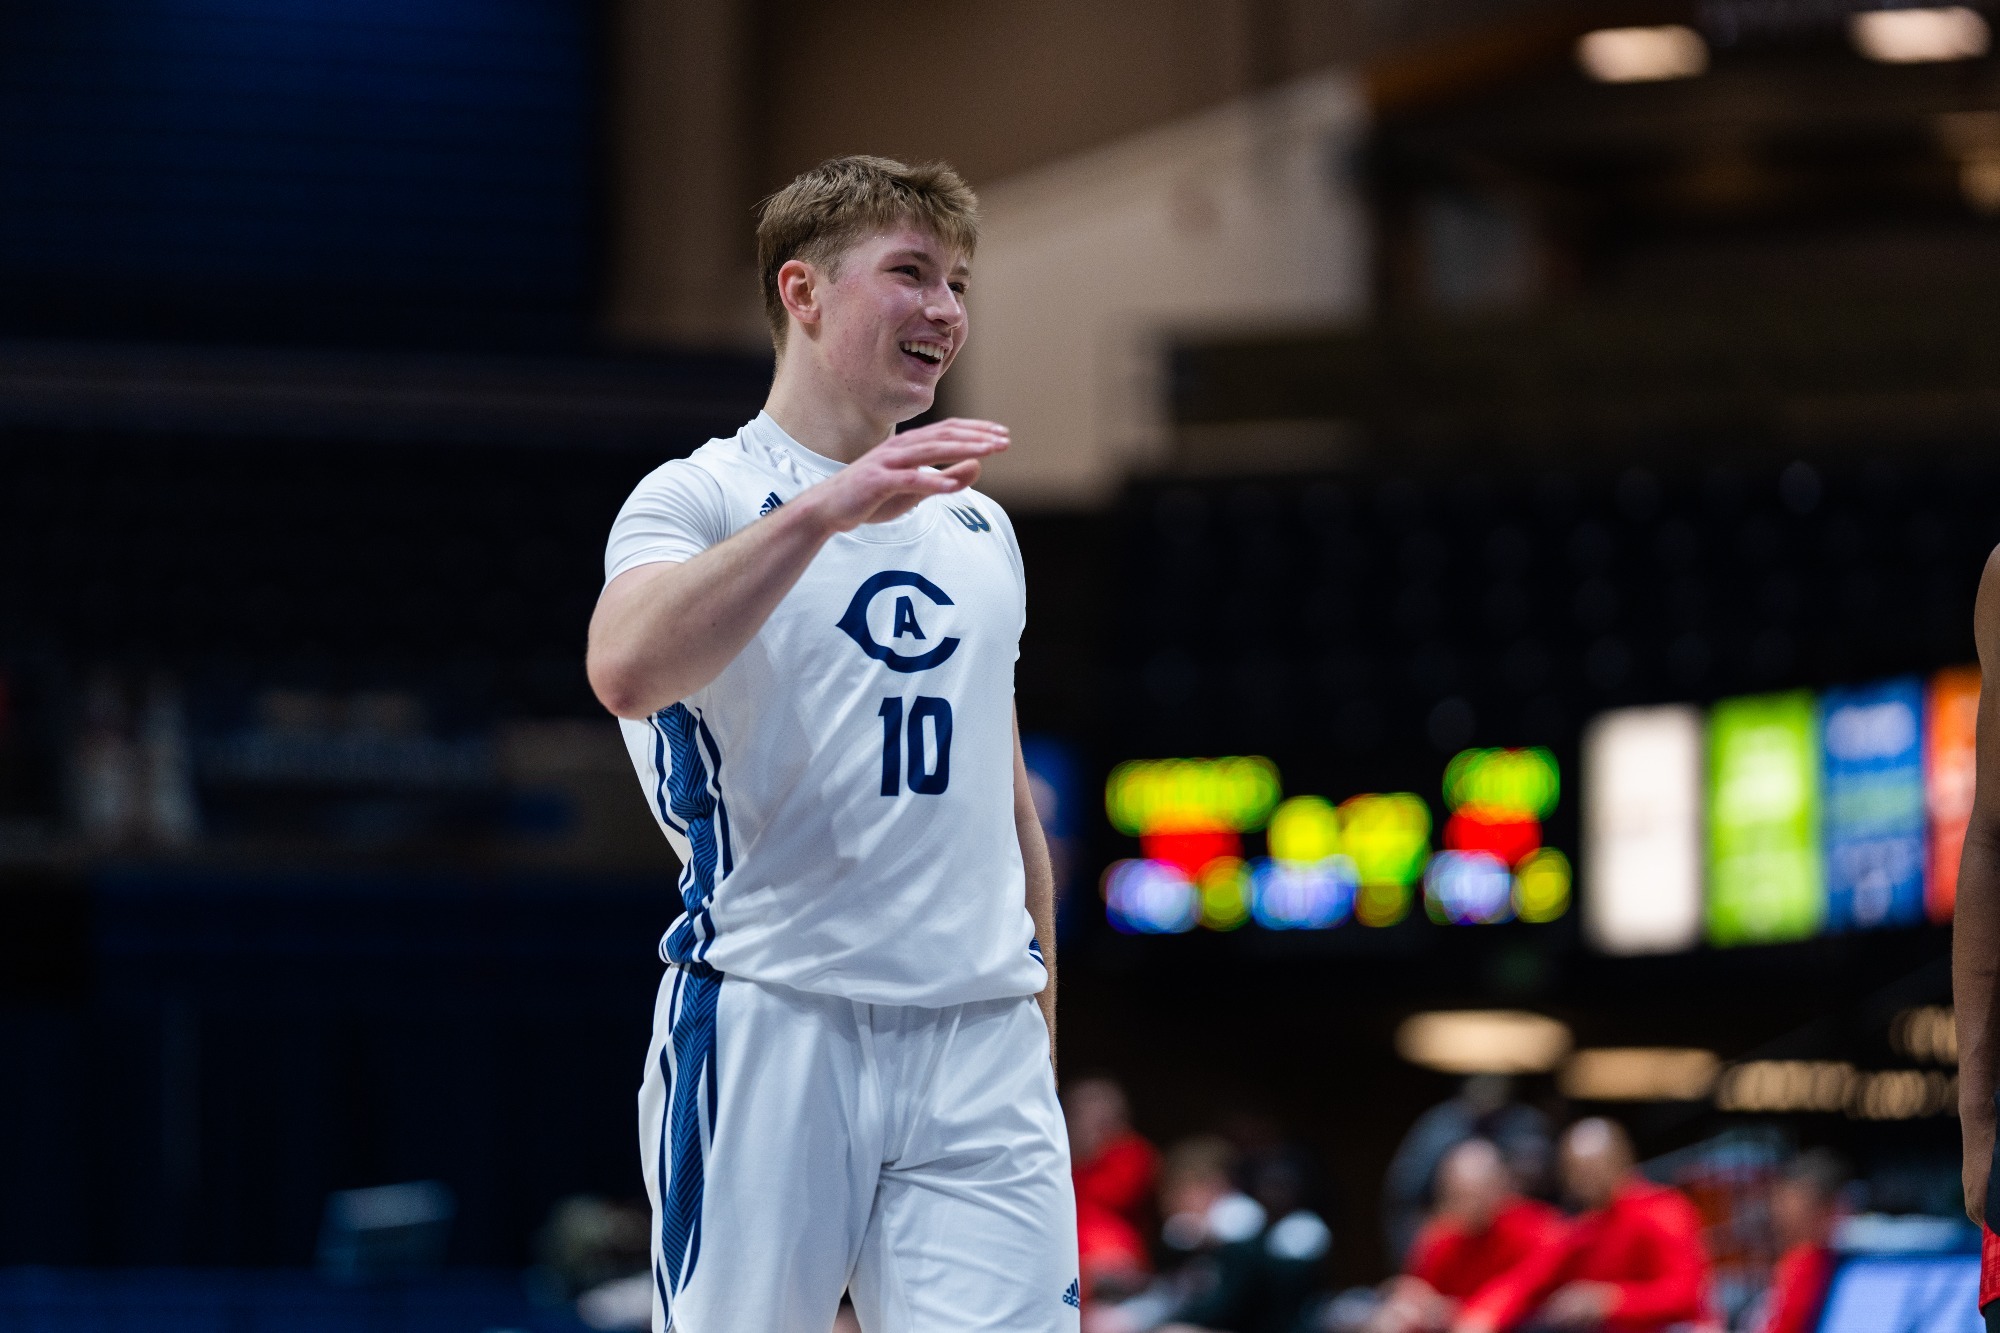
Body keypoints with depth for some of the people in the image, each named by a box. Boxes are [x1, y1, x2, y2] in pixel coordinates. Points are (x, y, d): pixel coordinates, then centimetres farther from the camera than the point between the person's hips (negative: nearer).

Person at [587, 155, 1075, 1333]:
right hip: (770, 1024, -5)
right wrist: (825, 508, -29)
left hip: (980, 1039, 5)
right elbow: (627, 670, -22)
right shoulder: (699, 497, 0)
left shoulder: (980, 528, 20)